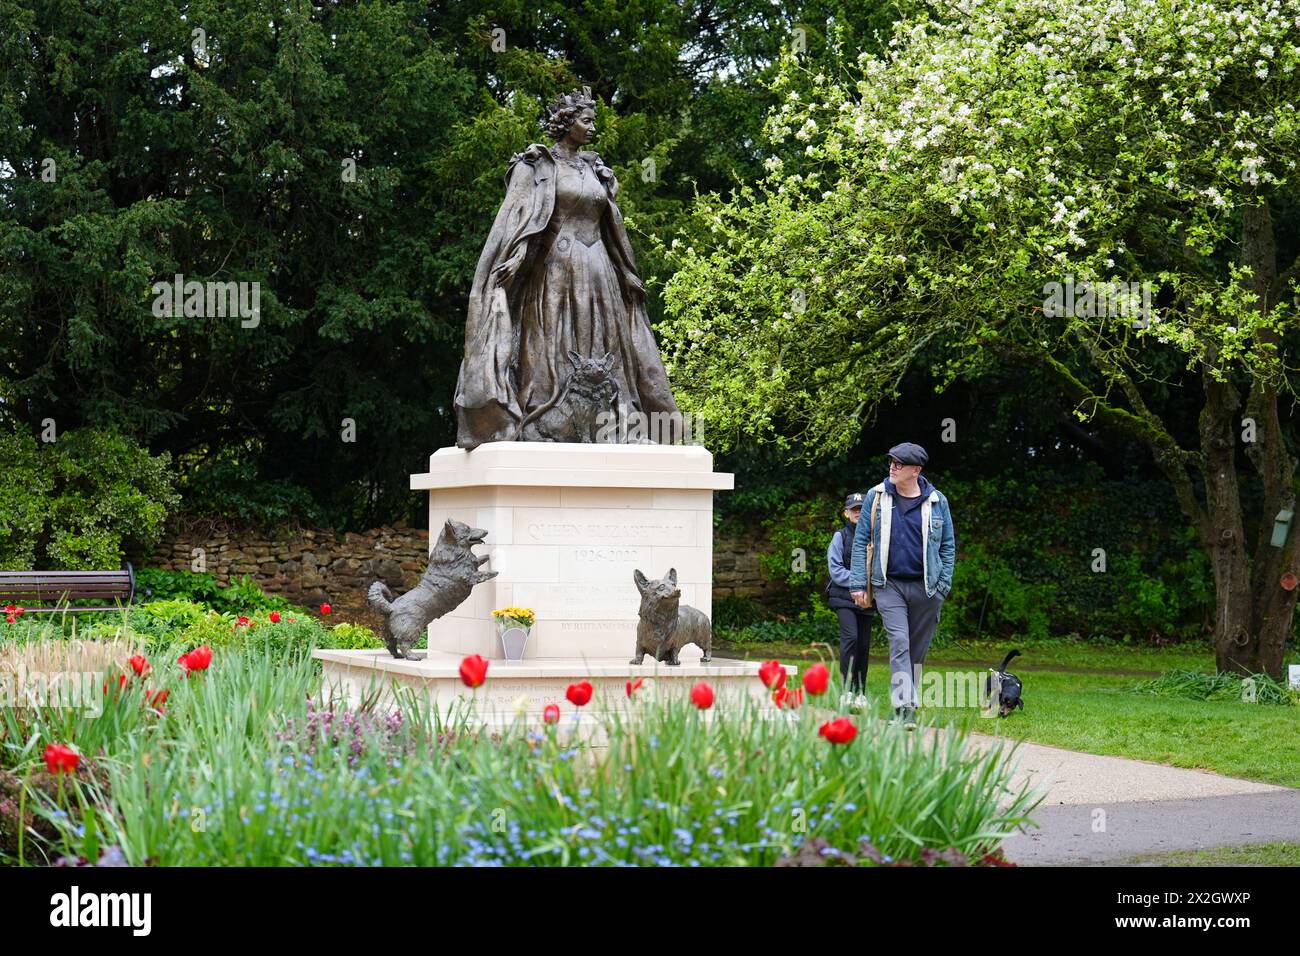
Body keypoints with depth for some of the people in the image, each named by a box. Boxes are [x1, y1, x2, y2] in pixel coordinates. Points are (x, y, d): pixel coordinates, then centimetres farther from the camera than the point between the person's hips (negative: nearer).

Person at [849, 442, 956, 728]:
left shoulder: (936, 501, 3)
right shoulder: (876, 497, 3)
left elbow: (948, 545, 9)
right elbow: (861, 542, 5)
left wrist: (943, 585, 1)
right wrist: (858, 584, 0)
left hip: (925, 587, 1)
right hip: (889, 585, -1)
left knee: (917, 649, 8)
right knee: (899, 642, -16)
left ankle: (910, 705, 20)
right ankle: (903, 707, -22)